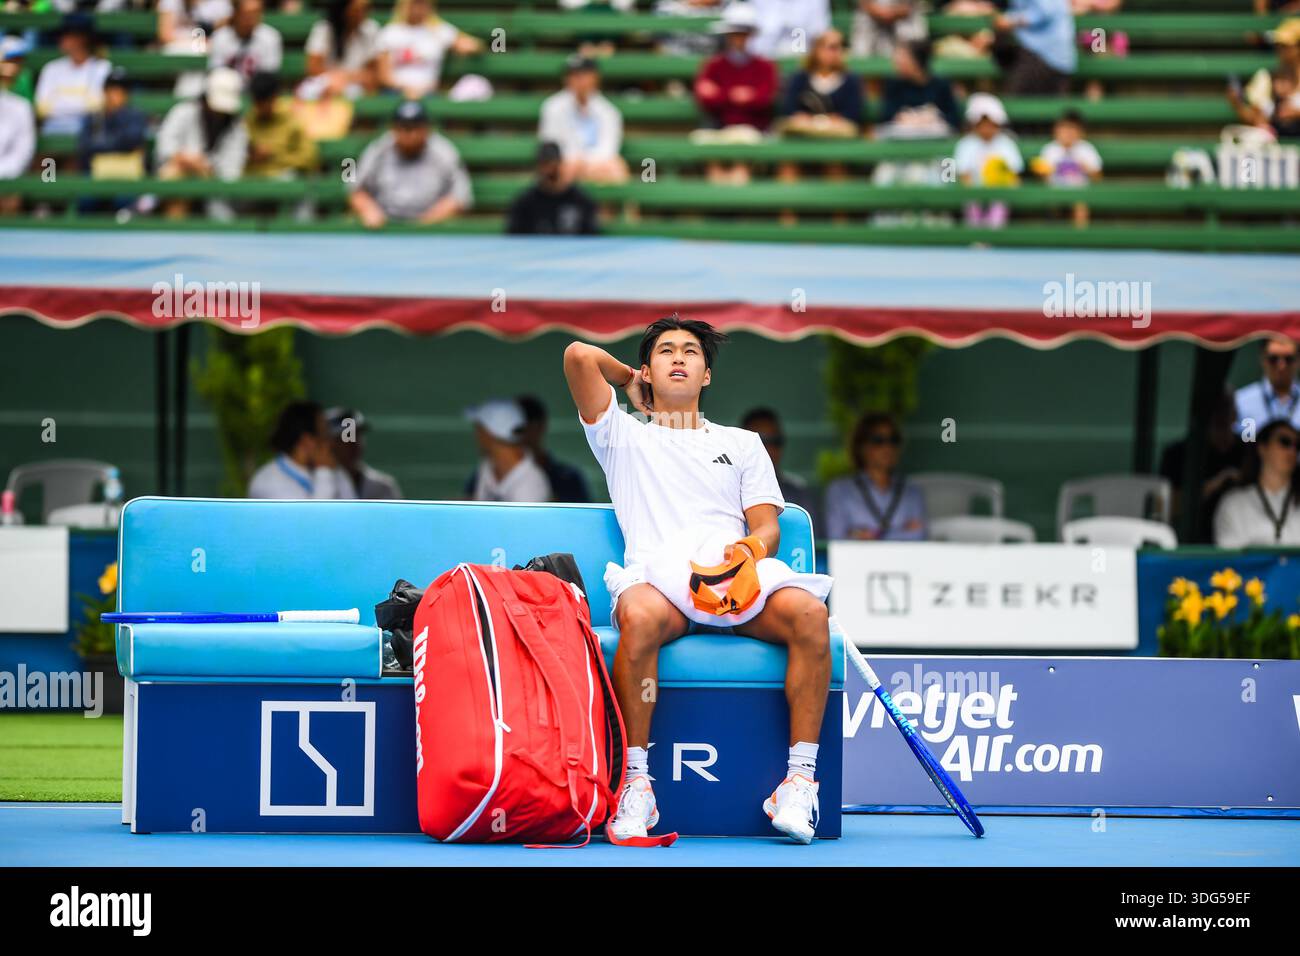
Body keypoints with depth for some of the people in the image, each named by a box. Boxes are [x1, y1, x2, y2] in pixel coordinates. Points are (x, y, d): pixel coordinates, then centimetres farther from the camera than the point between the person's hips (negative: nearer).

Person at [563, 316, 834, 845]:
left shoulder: (743, 443, 30)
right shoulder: (624, 435, 25)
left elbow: (767, 526, 16)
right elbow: (579, 355, 13)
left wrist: (750, 549, -8)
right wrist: (630, 380, 32)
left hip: (741, 572, 2)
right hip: (658, 576, -2)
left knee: (808, 613, -32)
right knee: (639, 617, -40)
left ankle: (800, 778, -28)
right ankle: (636, 782, -32)